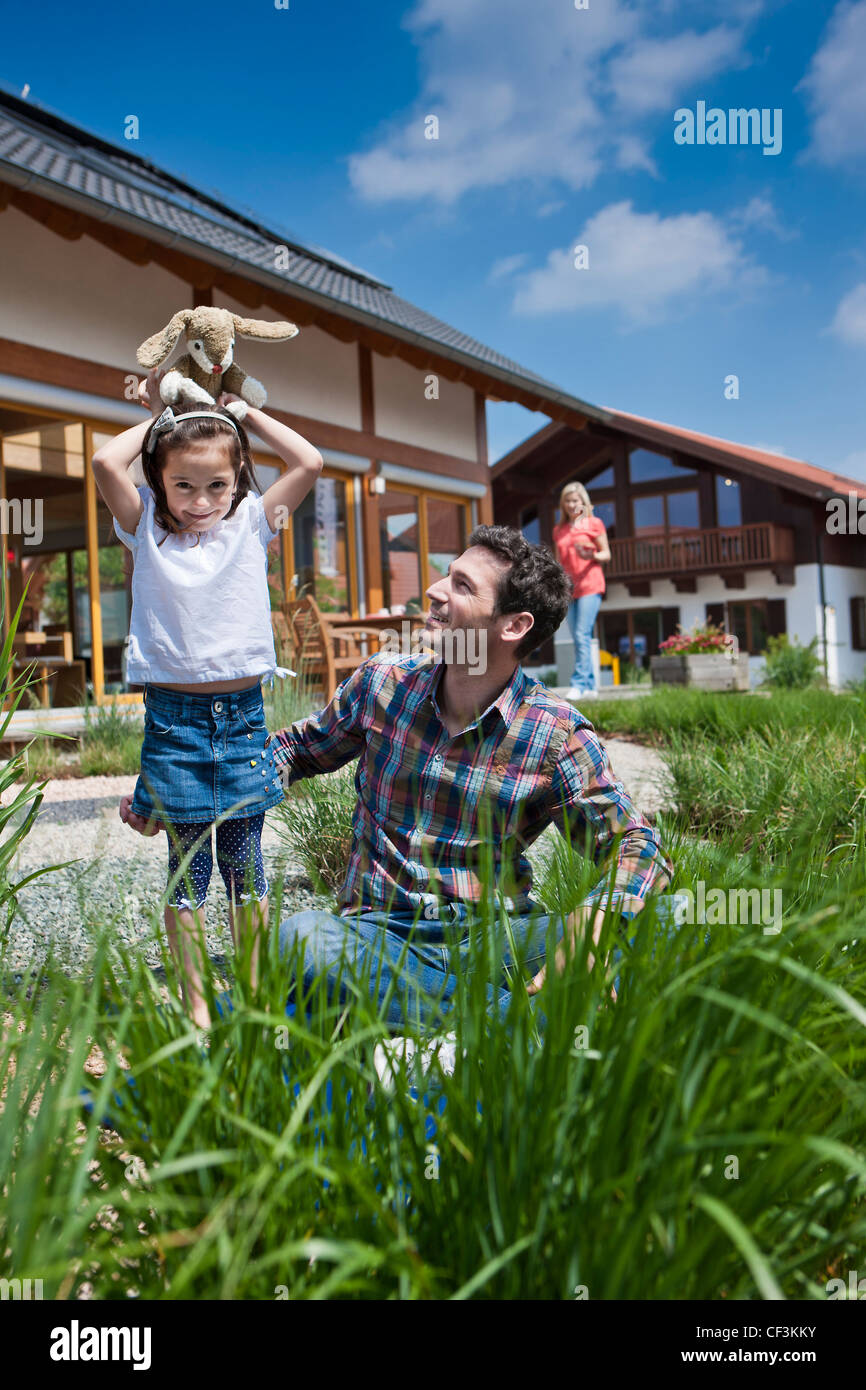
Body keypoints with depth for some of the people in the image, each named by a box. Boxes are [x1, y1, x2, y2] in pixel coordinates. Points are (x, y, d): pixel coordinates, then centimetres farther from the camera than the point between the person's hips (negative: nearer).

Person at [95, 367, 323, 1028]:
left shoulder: (252, 523, 5)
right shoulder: (147, 529, 3)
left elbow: (309, 462, -5)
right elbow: (106, 462, -12)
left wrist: (243, 410, 6)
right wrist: (157, 414, 4)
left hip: (243, 713, 1)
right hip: (174, 717, -1)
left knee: (245, 860, 9)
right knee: (188, 863, 5)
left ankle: (252, 991, 21)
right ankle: (196, 1004, 17)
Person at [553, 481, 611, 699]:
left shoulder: (594, 523, 3)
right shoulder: (559, 530, 16)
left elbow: (606, 554, 2)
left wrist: (592, 556, -19)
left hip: (590, 585, -5)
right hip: (569, 589, 6)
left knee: (582, 634, -16)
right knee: (578, 638, 6)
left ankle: (579, 683, -18)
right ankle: (590, 684, 12)